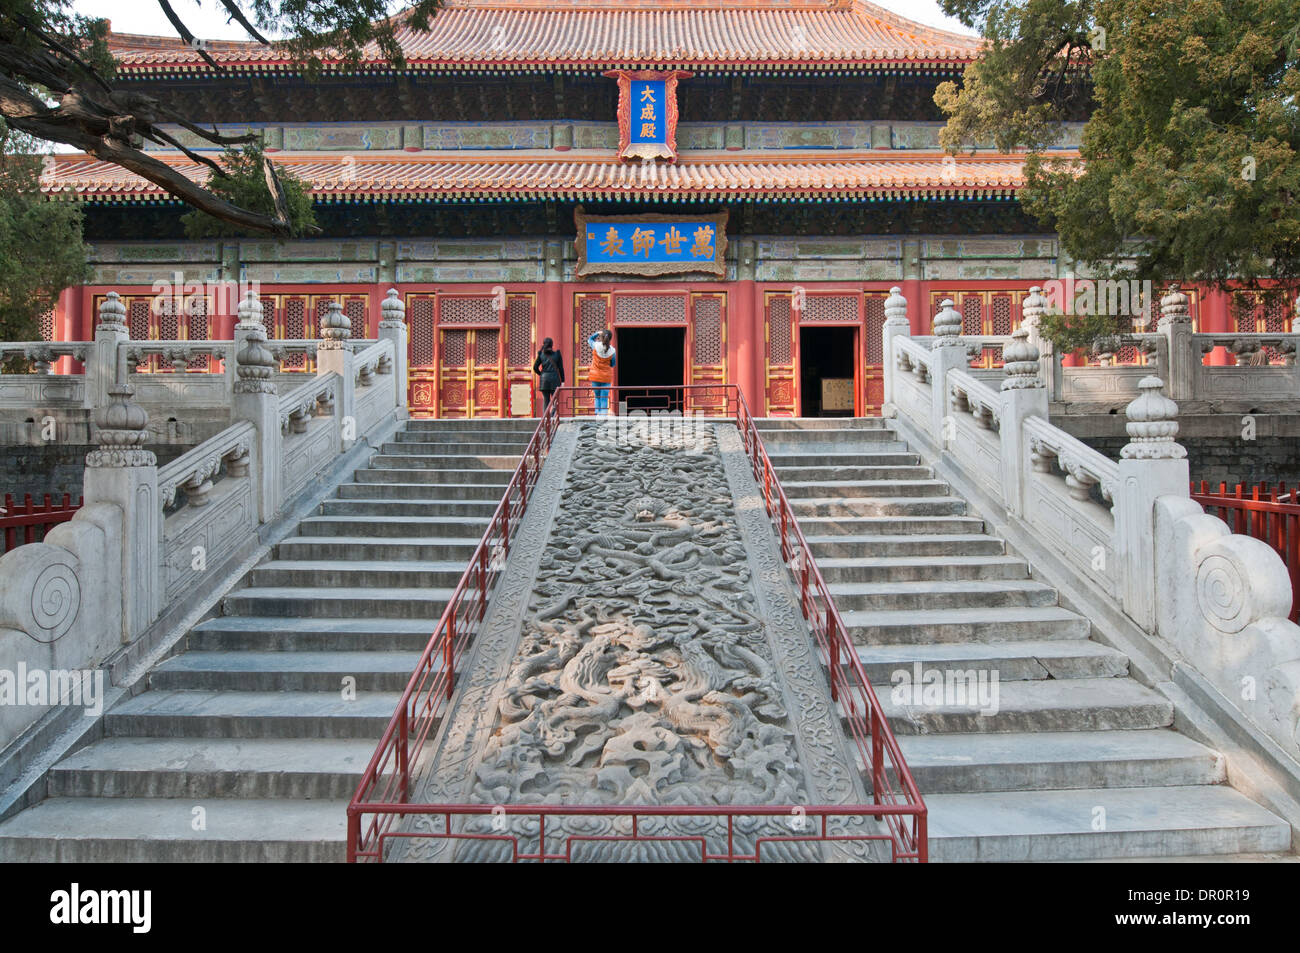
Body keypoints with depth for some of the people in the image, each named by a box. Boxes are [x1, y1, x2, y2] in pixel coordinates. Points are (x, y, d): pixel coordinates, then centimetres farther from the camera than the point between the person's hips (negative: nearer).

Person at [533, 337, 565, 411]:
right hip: (554, 378, -1)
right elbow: (561, 369, 1)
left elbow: (535, 367, 3)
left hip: (544, 379, 1)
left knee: (545, 400, 7)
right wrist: (562, 380, 5)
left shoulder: (541, 354, 5)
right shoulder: (557, 354, 2)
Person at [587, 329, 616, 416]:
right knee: (604, 399, 3)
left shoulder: (596, 346, -11)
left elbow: (589, 339, 12)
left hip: (595, 376, 1)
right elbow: (613, 364, 2)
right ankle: (603, 416, -3)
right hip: (606, 377, -1)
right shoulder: (612, 350, -11)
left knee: (597, 397, 14)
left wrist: (598, 333, 17)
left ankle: (597, 415, 9)